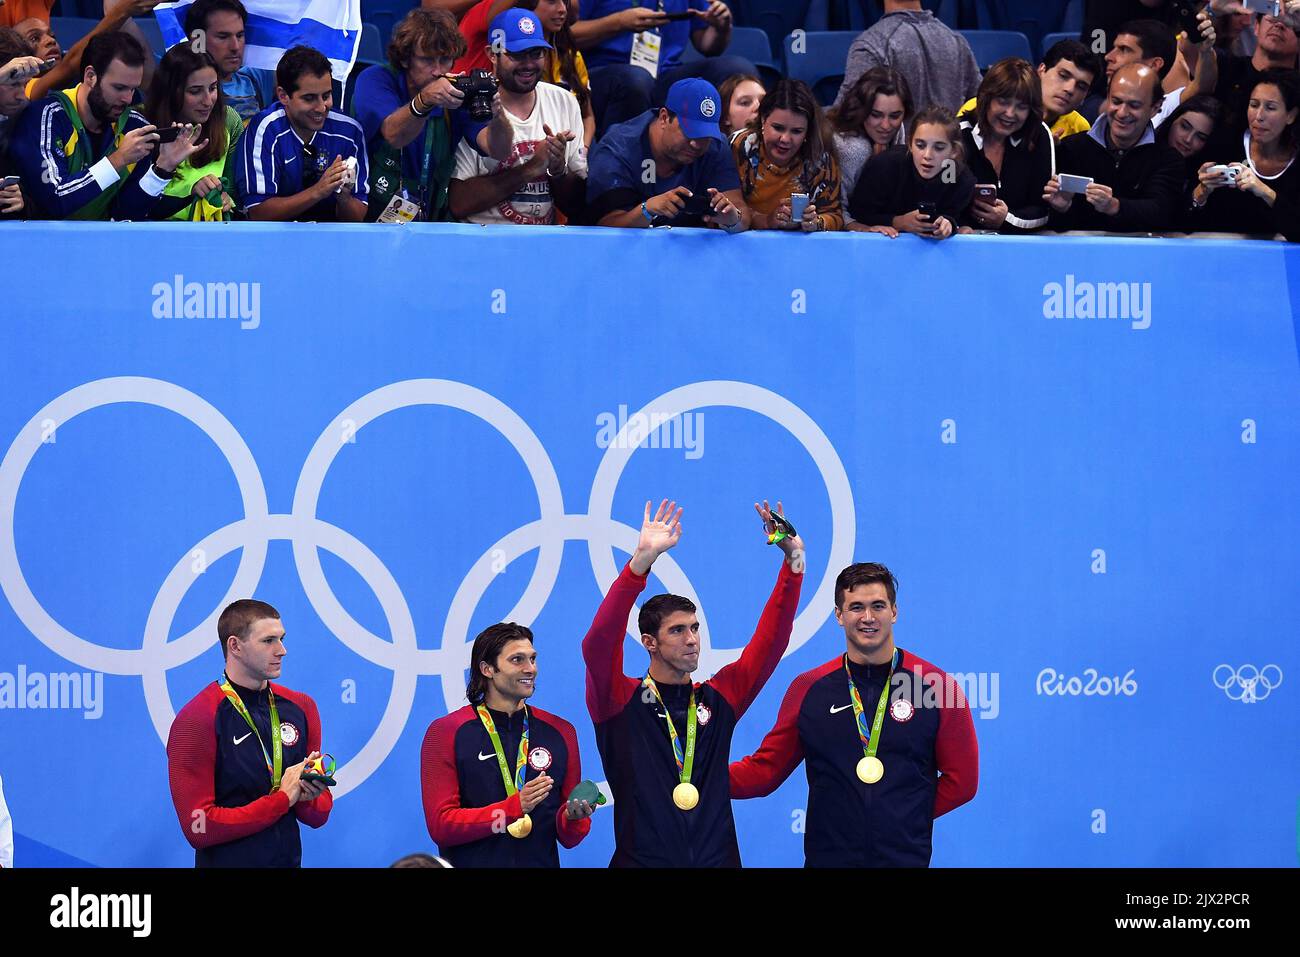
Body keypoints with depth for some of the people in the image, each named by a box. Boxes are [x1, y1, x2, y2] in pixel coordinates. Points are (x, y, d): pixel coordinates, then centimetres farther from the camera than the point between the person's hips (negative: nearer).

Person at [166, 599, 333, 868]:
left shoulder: (300, 708, 2)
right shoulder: (195, 721, -16)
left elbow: (319, 816, 6)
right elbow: (198, 828, -22)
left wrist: (307, 799, -16)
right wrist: (283, 798, -19)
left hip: (289, 860, 5)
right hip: (226, 863, -5)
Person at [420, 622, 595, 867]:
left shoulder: (560, 733, 7)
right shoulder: (446, 733, -1)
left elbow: (569, 838, 11)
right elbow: (441, 826, -10)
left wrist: (572, 818, -11)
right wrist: (515, 806, -18)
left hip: (541, 864, 2)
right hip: (472, 865, -2)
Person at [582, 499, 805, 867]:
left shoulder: (719, 698, 7)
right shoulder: (622, 701, -2)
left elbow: (771, 639, 4)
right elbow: (599, 642, -18)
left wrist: (793, 560, -7)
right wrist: (643, 559, -27)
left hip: (717, 858, 3)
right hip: (642, 859, -3)